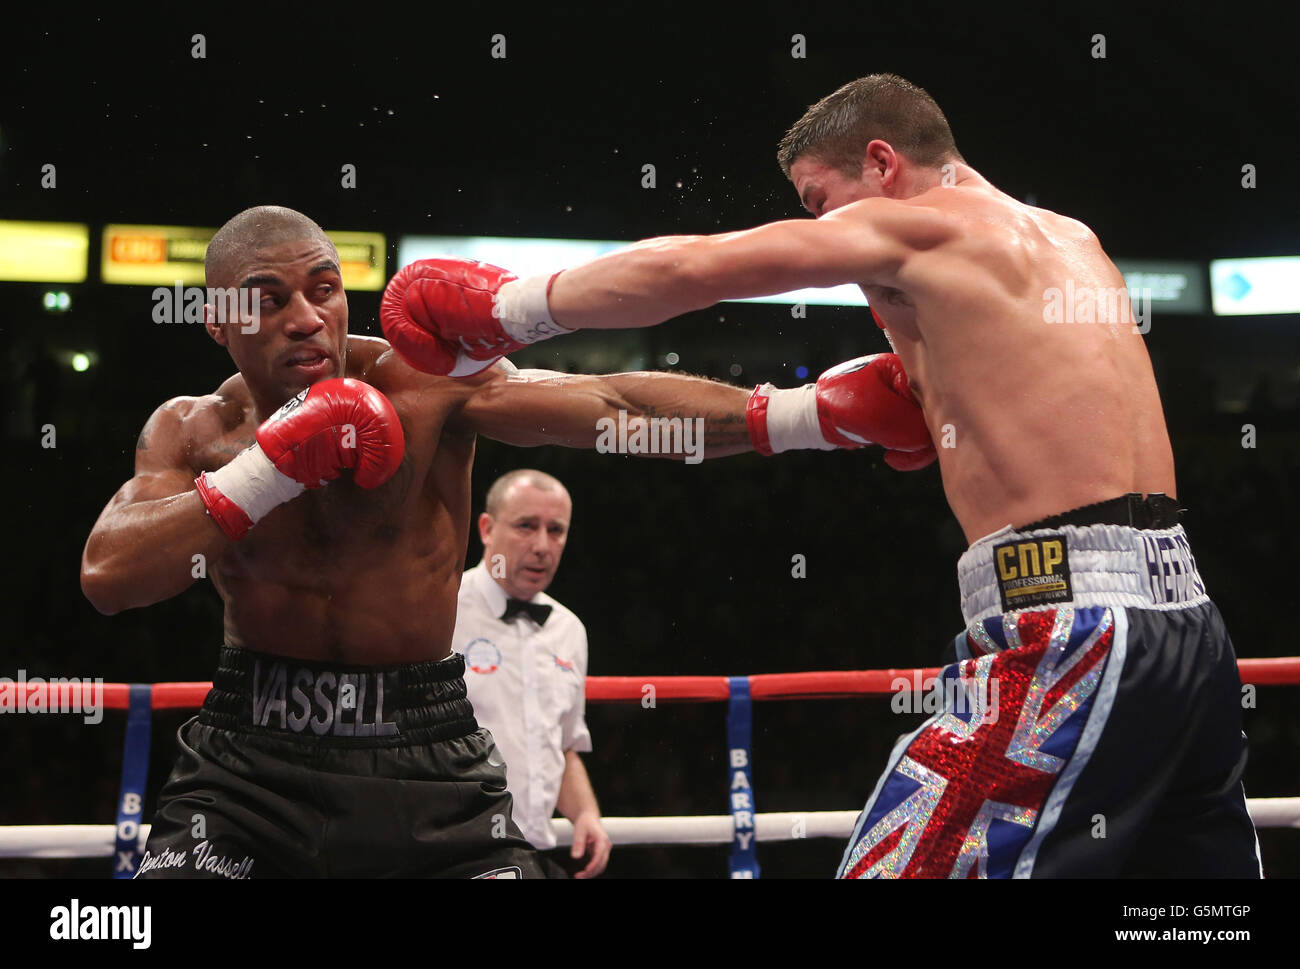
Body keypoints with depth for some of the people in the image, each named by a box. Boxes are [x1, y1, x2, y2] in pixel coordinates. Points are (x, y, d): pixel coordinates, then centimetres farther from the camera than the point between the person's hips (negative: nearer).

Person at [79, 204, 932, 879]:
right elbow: (108, 578, -13)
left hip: (425, 752, -1)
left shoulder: (430, 383, -10)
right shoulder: (192, 433, 0)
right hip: (253, 751, 2)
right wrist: (277, 461, -21)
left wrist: (818, 411, -33)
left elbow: (615, 407, -21)